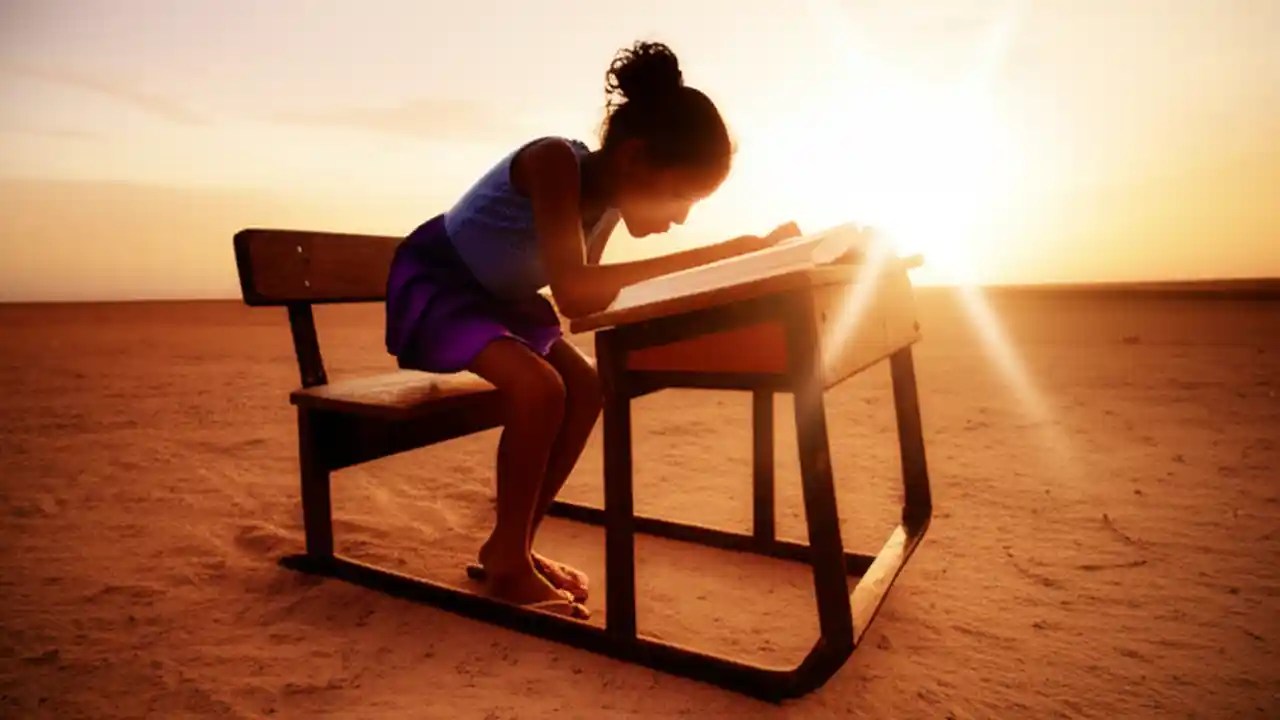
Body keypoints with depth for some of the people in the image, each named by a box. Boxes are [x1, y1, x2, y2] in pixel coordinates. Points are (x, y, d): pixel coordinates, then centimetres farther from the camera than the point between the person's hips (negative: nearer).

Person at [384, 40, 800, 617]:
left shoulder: (609, 200, -6)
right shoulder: (556, 162, -30)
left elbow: (582, 304, 0)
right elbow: (571, 289, -44)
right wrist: (712, 255, -43)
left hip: (495, 295, 8)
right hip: (431, 283, -8)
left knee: (586, 387, -2)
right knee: (538, 387, -27)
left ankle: (510, 545, 8)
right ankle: (508, 563, -8)